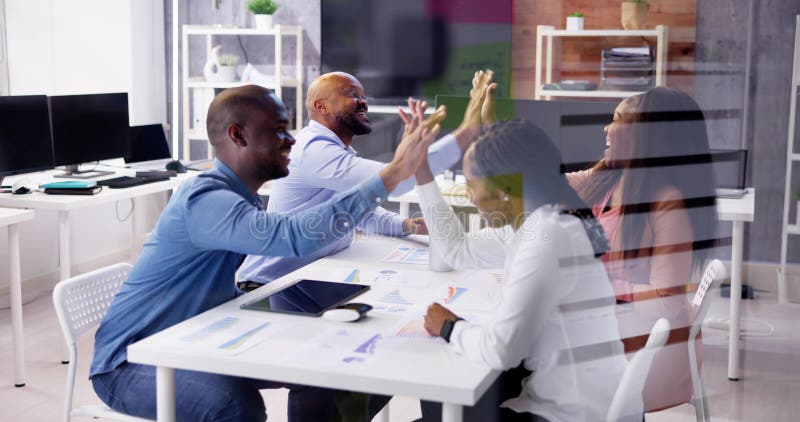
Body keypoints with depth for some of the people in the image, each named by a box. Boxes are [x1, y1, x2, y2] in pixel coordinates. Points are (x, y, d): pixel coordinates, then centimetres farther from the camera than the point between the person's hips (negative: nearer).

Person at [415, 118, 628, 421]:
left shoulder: (547, 239, -25)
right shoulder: (532, 223, 4)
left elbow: (499, 349, -27)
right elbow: (457, 250, 19)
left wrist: (449, 328, -7)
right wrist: (421, 172, 16)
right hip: (565, 393, 8)